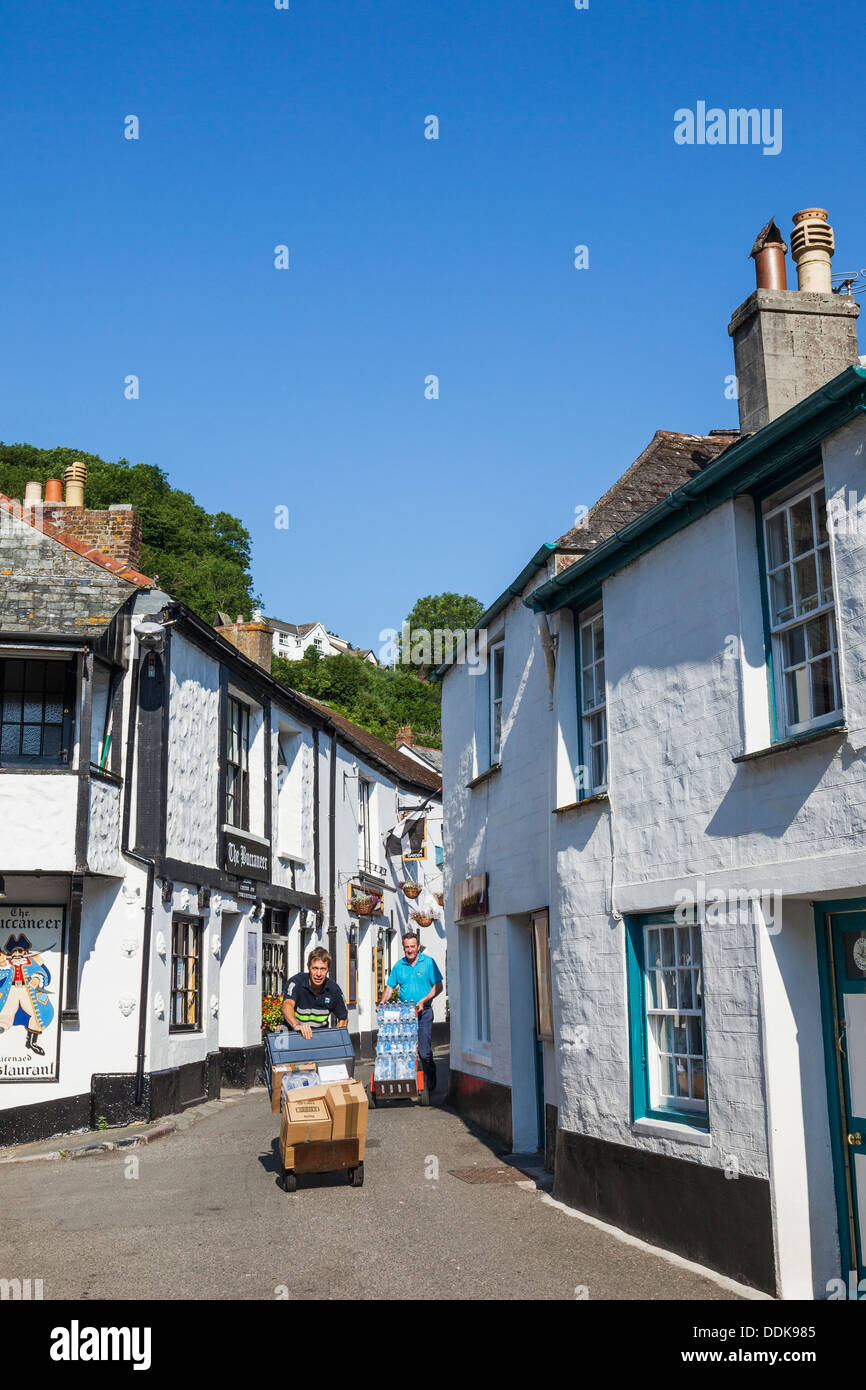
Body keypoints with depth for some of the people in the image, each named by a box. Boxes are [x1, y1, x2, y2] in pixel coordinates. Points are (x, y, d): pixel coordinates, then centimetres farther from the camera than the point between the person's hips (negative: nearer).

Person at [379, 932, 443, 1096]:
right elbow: (390, 987, 14)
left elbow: (438, 986, 0)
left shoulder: (428, 962, 1)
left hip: (423, 1013, -3)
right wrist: (382, 1003, -3)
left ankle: (429, 1086, 5)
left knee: (424, 1052, -5)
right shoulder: (399, 966, 10)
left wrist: (423, 1001, -12)